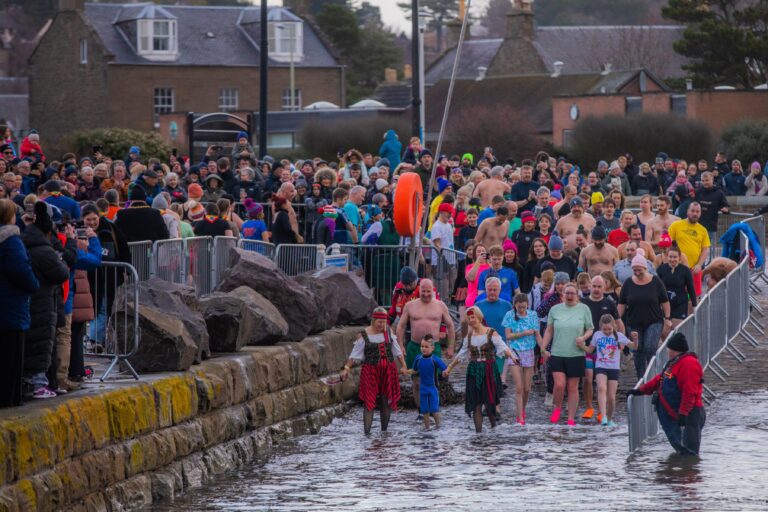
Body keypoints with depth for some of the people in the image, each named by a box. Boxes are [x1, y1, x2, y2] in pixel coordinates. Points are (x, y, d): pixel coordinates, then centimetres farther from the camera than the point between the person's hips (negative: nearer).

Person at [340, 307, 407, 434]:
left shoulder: (388, 332, 8)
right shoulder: (364, 335, -4)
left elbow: (397, 351, 16)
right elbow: (354, 354, -1)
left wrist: (403, 365, 13)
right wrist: (346, 368, -5)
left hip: (388, 371, 4)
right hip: (371, 370, -4)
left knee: (386, 402, 7)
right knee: (369, 403, -10)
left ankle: (384, 430, 18)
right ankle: (366, 432, -11)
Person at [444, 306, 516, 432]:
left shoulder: (491, 333, -6)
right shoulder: (469, 336, 8)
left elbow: (503, 347, -17)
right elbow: (461, 355, 21)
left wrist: (511, 356, -36)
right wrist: (450, 367, 26)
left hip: (489, 372, -4)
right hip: (474, 372, 4)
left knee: (489, 402, -1)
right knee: (476, 404, -2)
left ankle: (493, 426, 22)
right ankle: (478, 430, 1)